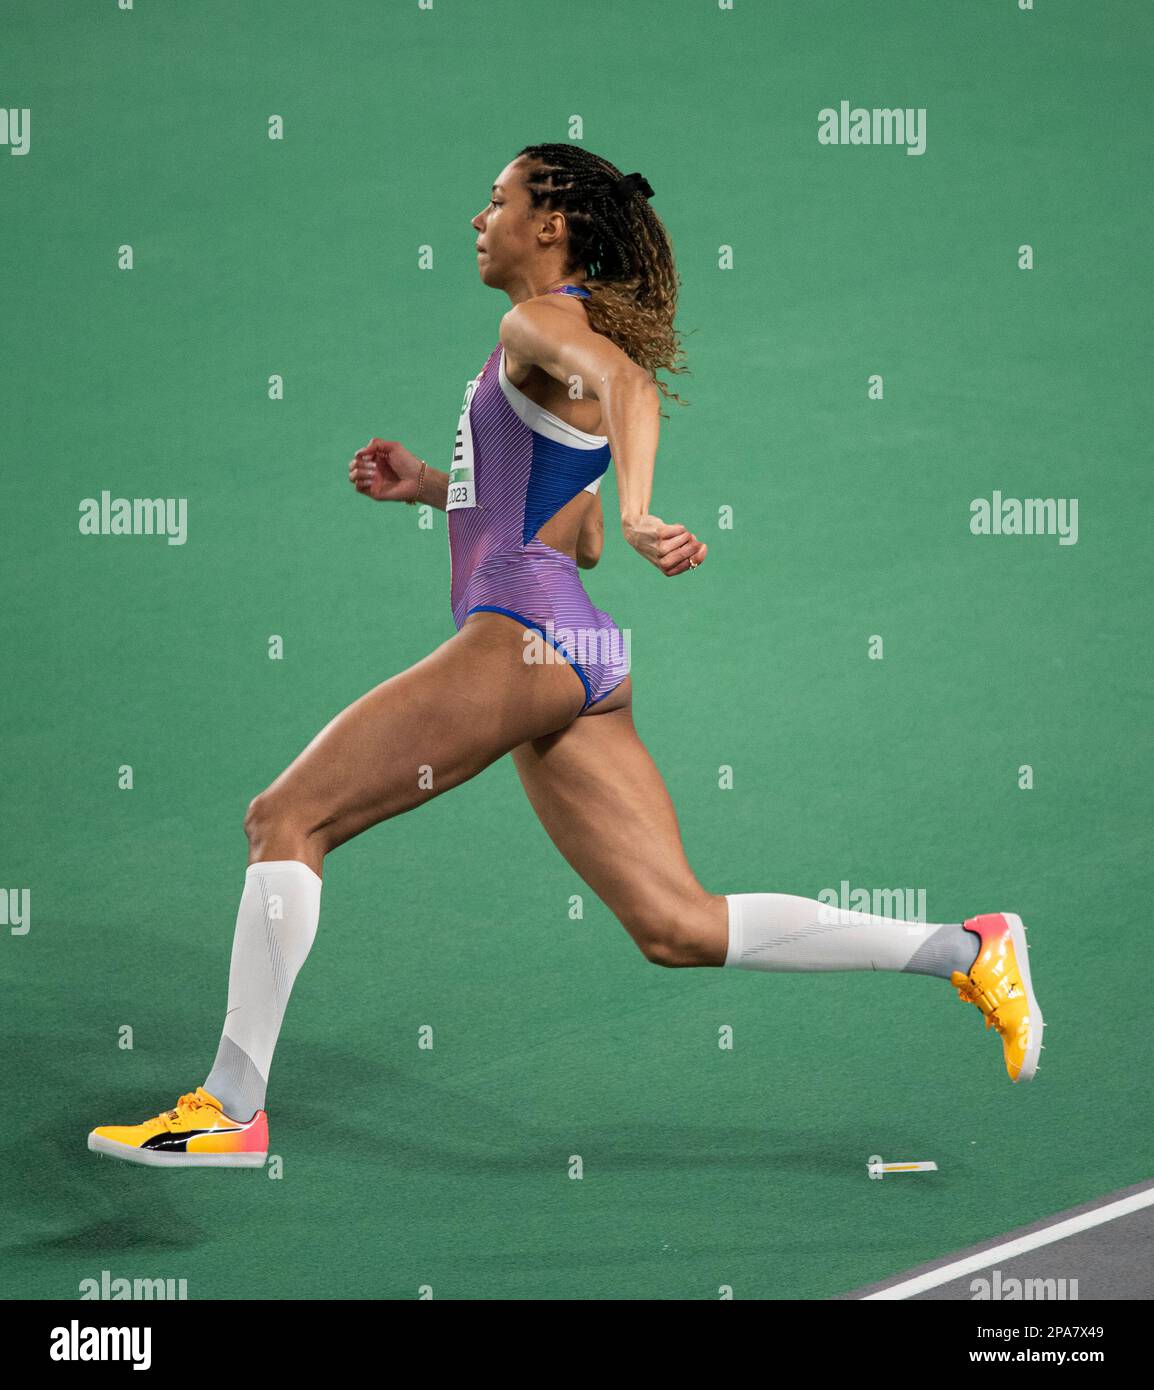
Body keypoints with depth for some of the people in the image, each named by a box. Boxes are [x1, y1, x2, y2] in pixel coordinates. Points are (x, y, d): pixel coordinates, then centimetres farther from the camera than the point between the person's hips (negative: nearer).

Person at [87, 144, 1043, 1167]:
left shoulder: (542, 320, -2)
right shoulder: (569, 345, 26)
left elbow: (625, 378, -26)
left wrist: (638, 513, -42)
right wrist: (433, 488, 26)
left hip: (521, 633, -10)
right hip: (581, 659, 10)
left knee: (285, 819, -5)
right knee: (682, 928, 4)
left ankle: (231, 1107, -7)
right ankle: (967, 952, -1)